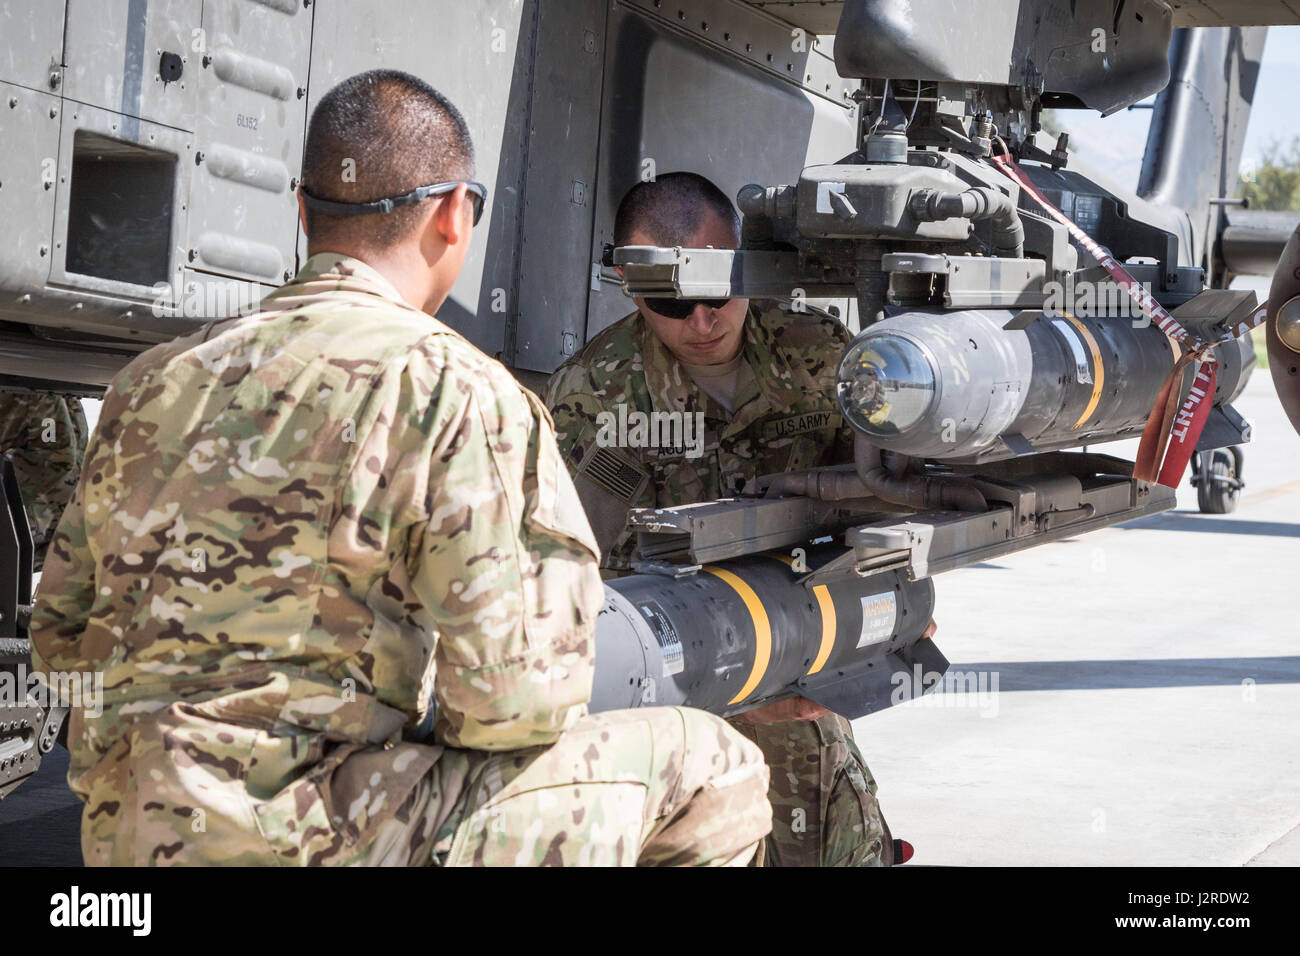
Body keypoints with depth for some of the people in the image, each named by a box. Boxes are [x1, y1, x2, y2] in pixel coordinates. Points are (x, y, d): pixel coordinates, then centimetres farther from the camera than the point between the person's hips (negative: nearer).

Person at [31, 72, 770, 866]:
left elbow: (62, 633, 18)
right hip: (323, 845, -7)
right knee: (710, 770, 4)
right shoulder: (453, 391, -11)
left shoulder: (156, 382, 10)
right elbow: (513, 700, -16)